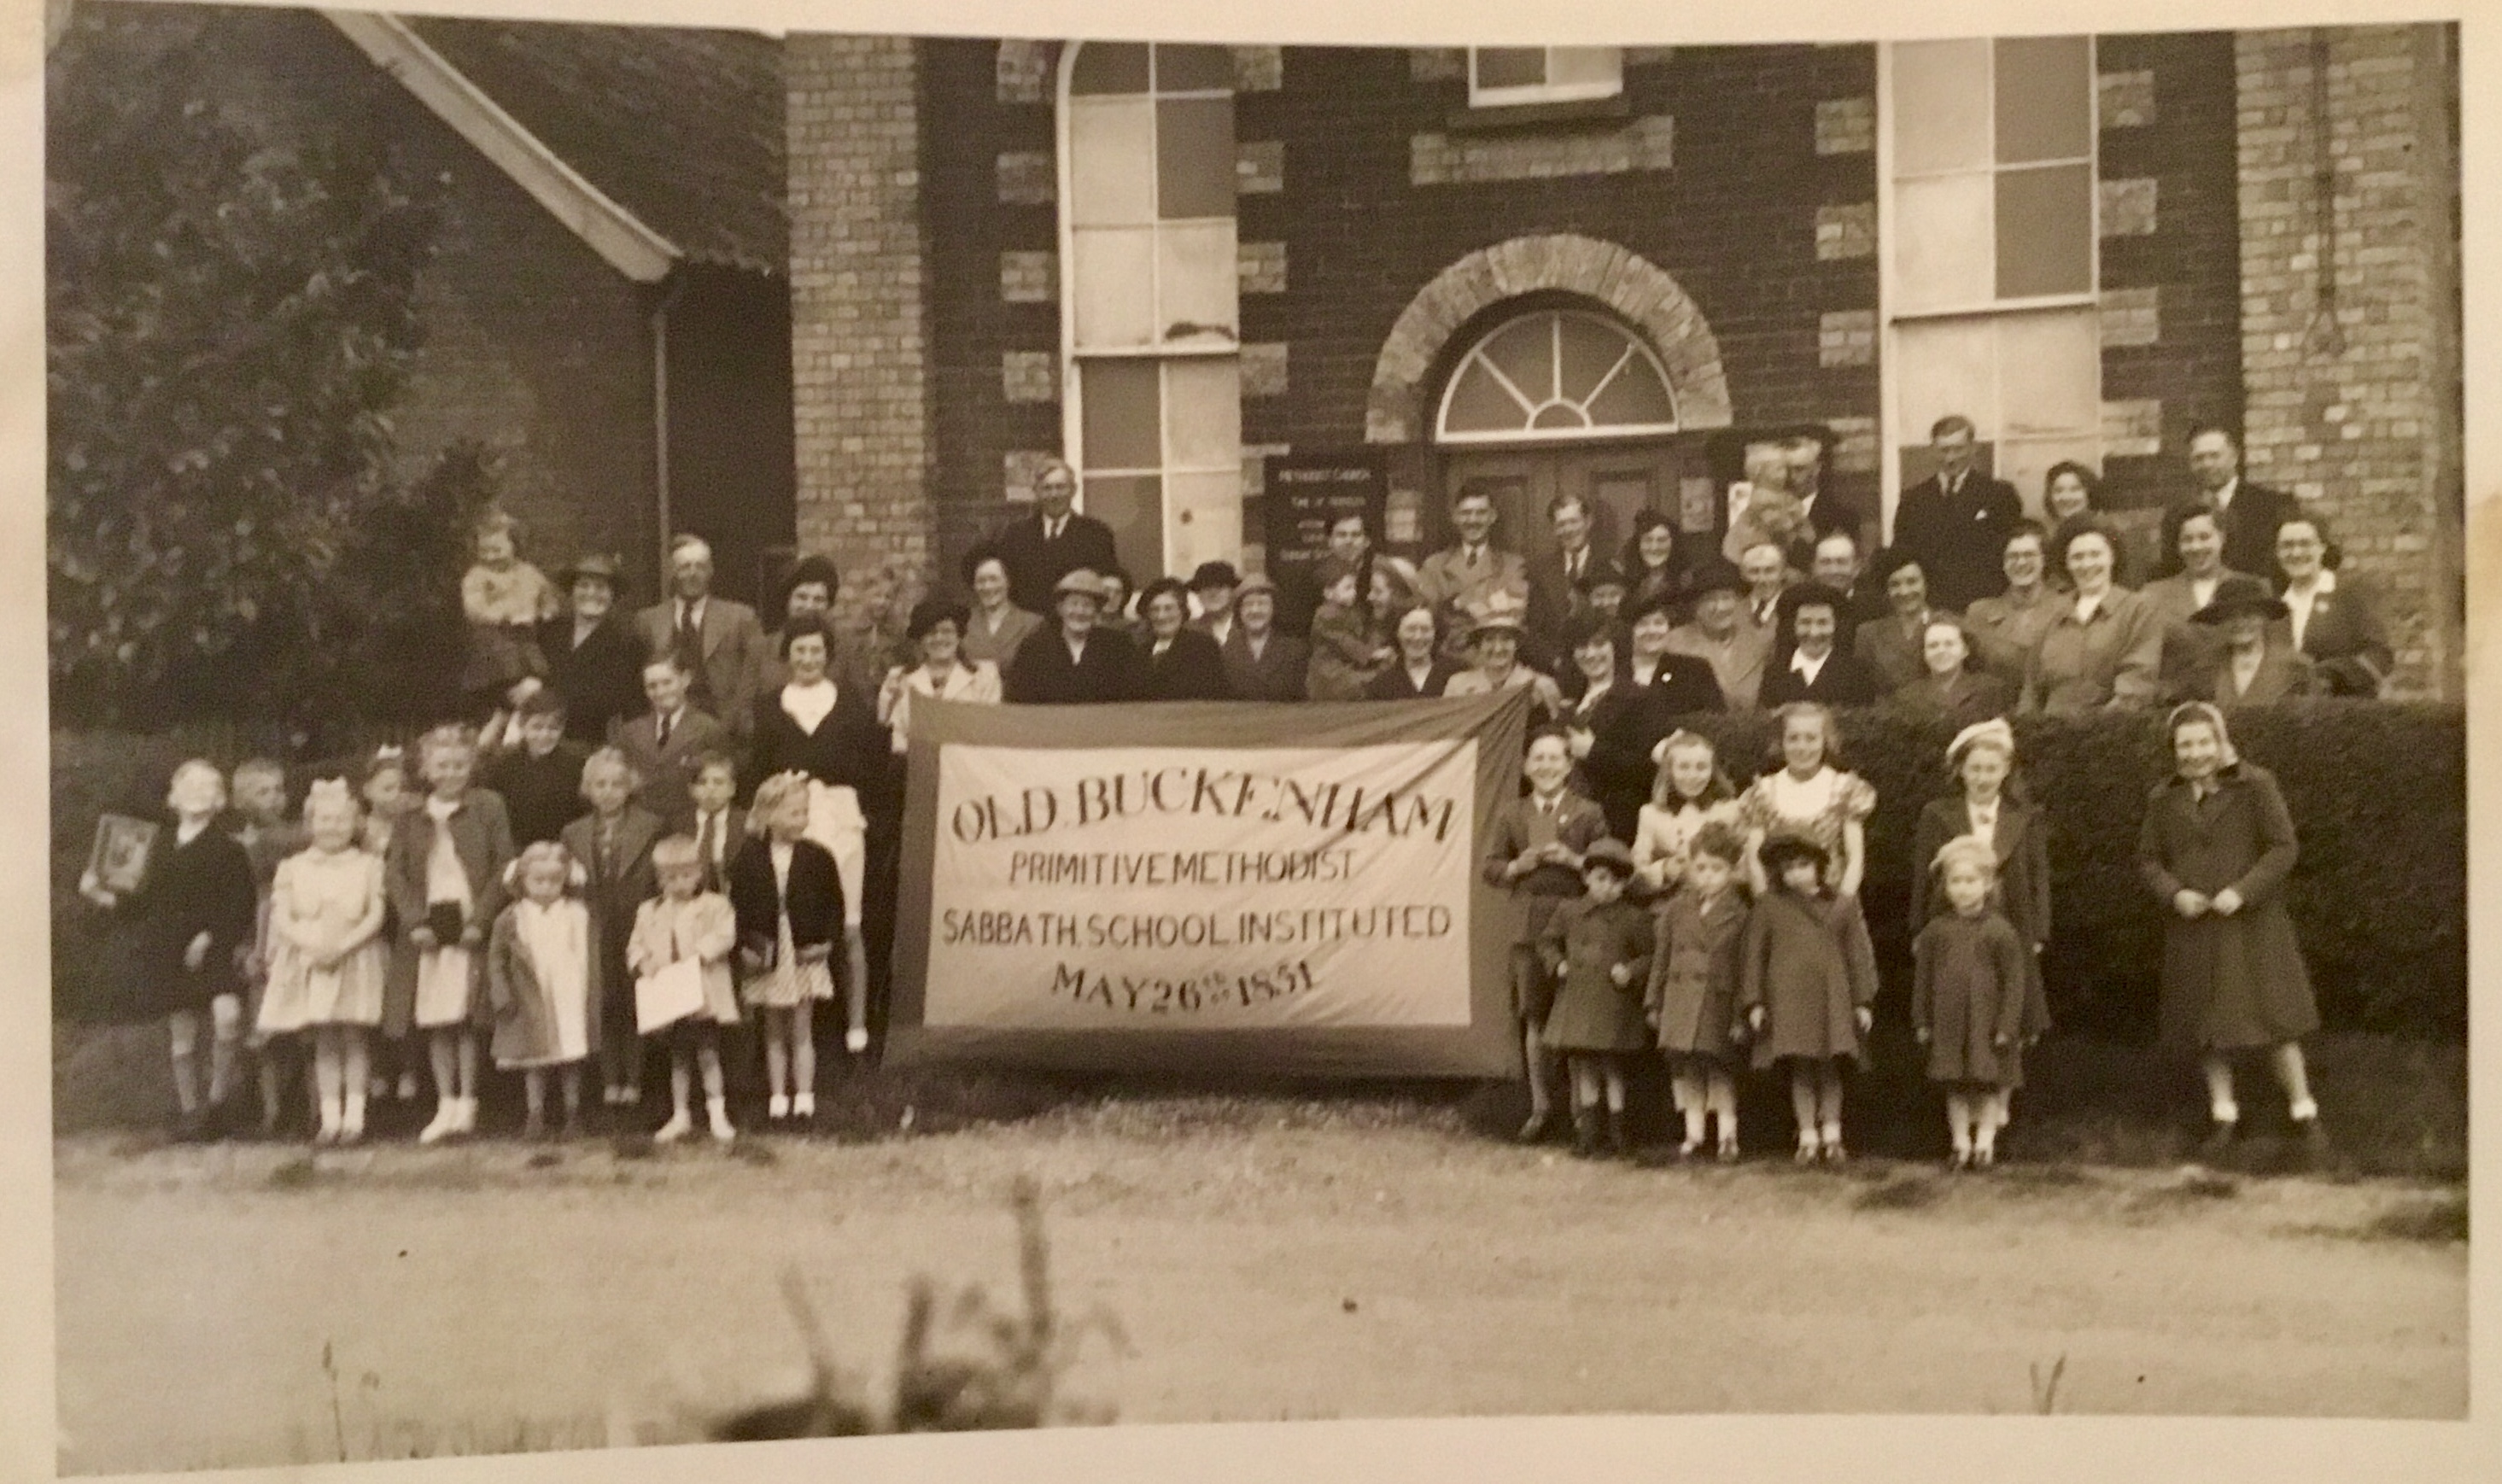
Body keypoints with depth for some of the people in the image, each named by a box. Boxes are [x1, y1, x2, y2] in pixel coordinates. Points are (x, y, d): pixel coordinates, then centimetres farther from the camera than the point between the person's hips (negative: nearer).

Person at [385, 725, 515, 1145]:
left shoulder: (487, 808, 2)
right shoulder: (412, 820, 11)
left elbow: (503, 868, -2)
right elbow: (396, 874, 7)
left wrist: (480, 919, -11)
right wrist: (415, 921, -7)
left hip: (471, 924, -3)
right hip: (430, 924, 3)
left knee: (467, 1017, -4)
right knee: (435, 1020, 2)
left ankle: (467, 1102, 2)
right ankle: (446, 1105, 8)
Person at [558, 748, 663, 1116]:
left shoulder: (652, 827, -1)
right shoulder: (574, 834, 10)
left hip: (638, 933, -3)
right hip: (597, 940, 3)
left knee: (636, 1012, 0)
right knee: (605, 1013, 5)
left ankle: (634, 1084, 8)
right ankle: (611, 1084, 13)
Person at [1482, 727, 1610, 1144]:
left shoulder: (1588, 814, 7)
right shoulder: (1510, 813, 14)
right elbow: (1491, 866, 9)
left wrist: (1574, 860, -13)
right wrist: (1518, 865, -10)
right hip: (1529, 921, 2)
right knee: (1534, 1015, 2)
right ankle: (1541, 1105, 10)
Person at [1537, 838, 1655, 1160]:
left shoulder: (1634, 919, -1)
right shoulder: (1569, 912, 7)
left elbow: (1652, 956, 4)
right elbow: (1548, 941, 18)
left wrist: (1633, 972, -12)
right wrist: (1558, 964, 1)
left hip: (1615, 1004, -3)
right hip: (1577, 1000, 3)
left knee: (1613, 1067, 1)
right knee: (1582, 1067, 6)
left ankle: (1616, 1131, 11)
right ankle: (1587, 1131, 14)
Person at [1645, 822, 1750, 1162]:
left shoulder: (1739, 914, -3)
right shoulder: (1676, 910, 6)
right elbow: (1662, 959, 11)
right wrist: (1654, 1003, 10)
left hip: (1720, 1004, -3)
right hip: (1682, 1003, 3)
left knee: (1721, 1070, 1)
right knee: (1686, 1069, 6)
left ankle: (1728, 1136, 11)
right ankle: (1694, 1133, 16)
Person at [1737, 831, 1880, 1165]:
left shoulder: (1843, 905, 6)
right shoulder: (1767, 906, 3)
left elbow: (1858, 954, 7)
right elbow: (1753, 953, 4)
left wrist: (1863, 1001, 4)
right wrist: (1754, 1002, -1)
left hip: (1832, 998, 1)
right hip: (1788, 997, -1)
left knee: (1830, 1068, 4)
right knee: (1801, 1069, 1)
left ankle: (1832, 1135, 14)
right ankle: (1807, 1137, 8)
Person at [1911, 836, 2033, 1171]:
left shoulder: (1999, 931, -7)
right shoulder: (1936, 930, 1)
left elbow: (2014, 979, -6)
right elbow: (1923, 977, 8)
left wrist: (2007, 1025, -10)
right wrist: (1922, 1021, 6)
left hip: (1986, 1018, -2)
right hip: (1949, 1021, 2)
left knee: (1989, 1084, 5)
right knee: (1955, 1086, 8)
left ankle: (1985, 1143, 15)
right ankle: (1961, 1143, 16)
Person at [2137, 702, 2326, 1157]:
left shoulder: (2255, 786, -5)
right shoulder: (2165, 800, 6)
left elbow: (2284, 848, -6)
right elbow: (2148, 858, 10)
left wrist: (2243, 890, -17)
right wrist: (2175, 893, -9)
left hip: (2250, 926, -4)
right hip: (2192, 929, 4)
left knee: (2272, 1017, -5)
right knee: (2205, 1021, 8)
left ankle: (2304, 1113, 8)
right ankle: (2223, 1112, 21)